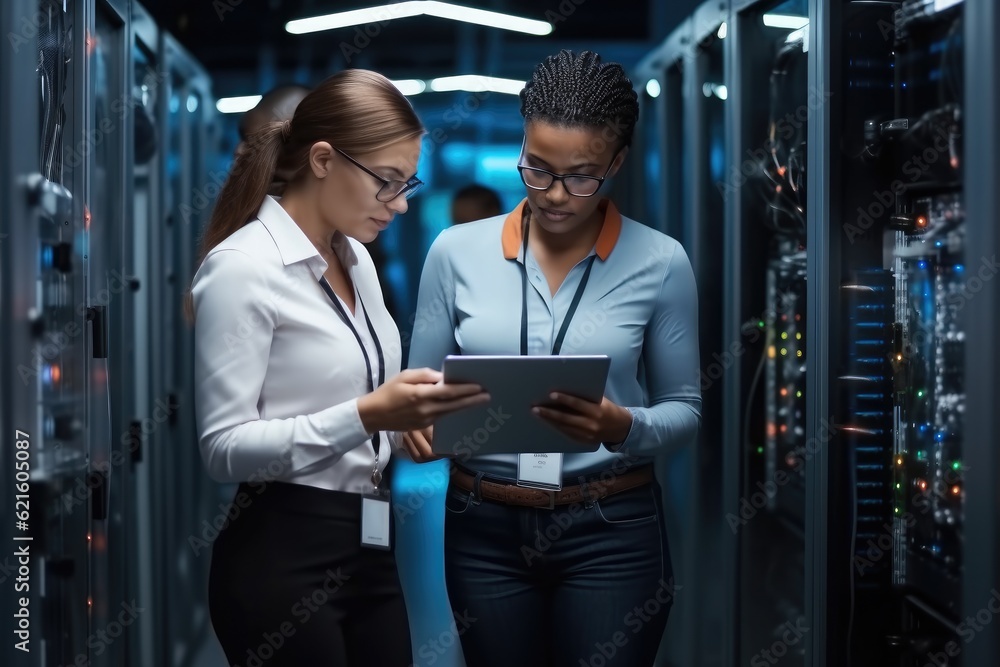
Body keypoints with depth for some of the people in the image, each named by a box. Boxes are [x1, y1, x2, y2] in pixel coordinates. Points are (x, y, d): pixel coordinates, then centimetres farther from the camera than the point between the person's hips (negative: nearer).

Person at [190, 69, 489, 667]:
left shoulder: (357, 260, 11)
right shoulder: (243, 267, -14)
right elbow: (225, 446, -19)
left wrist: (410, 418, 2)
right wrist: (365, 416, -27)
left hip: (370, 548, 8)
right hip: (284, 558, -8)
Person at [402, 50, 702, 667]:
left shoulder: (659, 262, -5)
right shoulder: (457, 251, -1)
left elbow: (684, 408, -1)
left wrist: (622, 428, -21)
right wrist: (417, 419, -17)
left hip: (611, 532, -1)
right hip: (484, 529, 2)